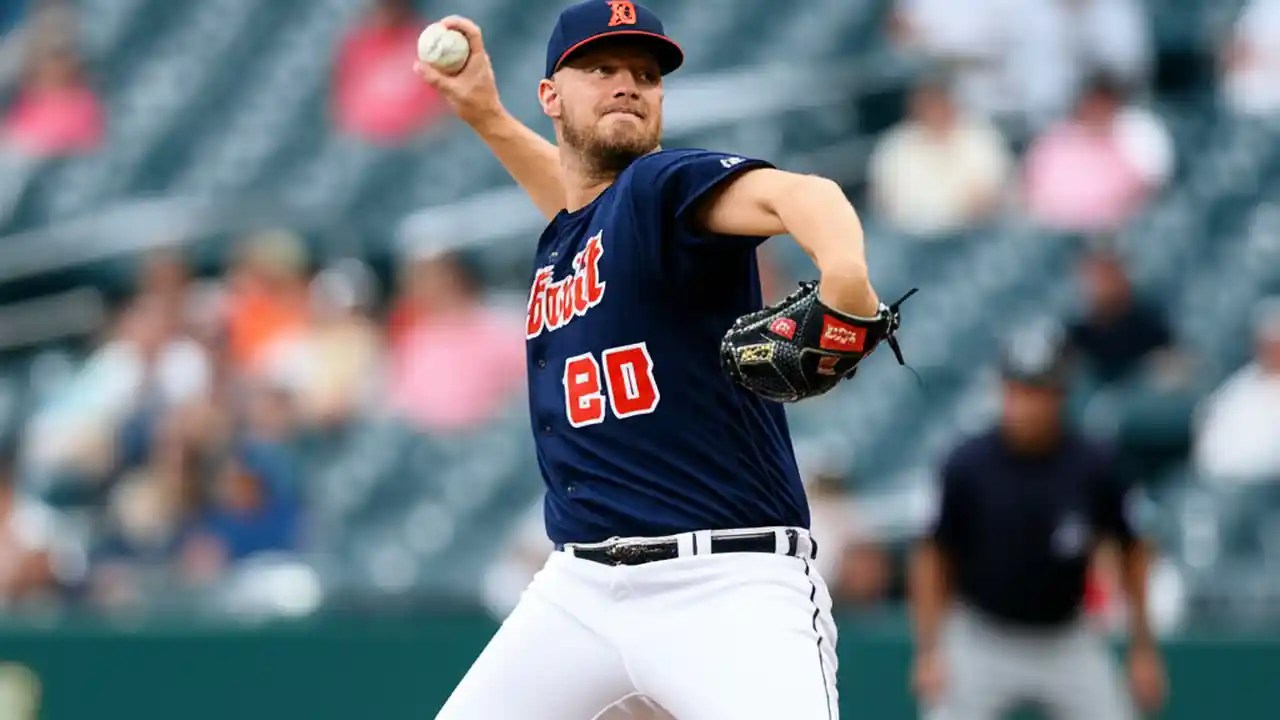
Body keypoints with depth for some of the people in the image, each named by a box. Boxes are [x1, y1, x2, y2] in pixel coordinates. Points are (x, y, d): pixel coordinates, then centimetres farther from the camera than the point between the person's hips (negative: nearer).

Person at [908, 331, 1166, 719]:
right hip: (981, 641, -1)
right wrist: (928, 650, -10)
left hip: (1066, 642, 2)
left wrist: (1143, 647, 3)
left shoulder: (1093, 466, -11)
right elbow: (932, 556, -4)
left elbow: (1130, 550, 3)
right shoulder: (967, 466, -14)